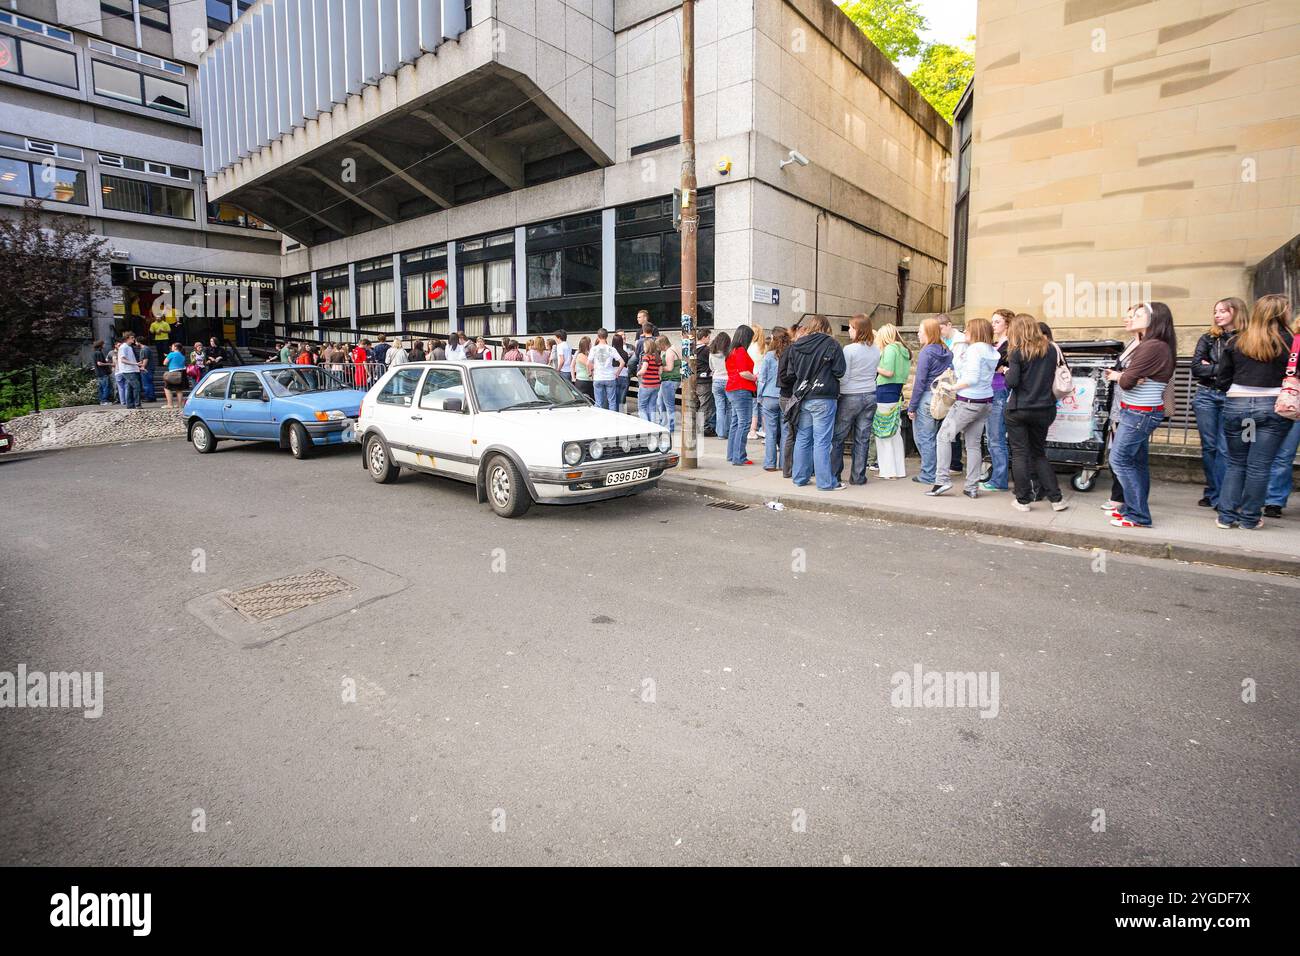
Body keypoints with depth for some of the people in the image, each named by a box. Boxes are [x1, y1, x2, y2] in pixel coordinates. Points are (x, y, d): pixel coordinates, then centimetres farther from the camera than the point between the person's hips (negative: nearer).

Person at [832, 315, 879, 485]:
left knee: (838, 437, 5)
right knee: (862, 438, 8)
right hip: (870, 395, 5)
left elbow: (843, 377, -12)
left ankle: (834, 476, 8)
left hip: (851, 397, -5)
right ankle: (858, 476, 12)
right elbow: (875, 372, 13)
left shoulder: (849, 349, -14)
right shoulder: (876, 350, 4)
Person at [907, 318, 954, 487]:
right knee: (938, 437, 15)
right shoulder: (947, 352, 11)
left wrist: (912, 406, -9)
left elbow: (920, 381, -13)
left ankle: (928, 476, 4)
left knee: (924, 438, 1)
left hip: (927, 398, -8)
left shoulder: (926, 352, -11)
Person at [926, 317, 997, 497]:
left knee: (943, 436, 0)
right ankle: (972, 487, 11)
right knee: (973, 443, 10)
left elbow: (972, 378, -20)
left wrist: (951, 387, -12)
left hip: (968, 402, -9)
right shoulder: (992, 351, 14)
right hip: (986, 402, 9)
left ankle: (942, 479, -4)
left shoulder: (975, 349, -13)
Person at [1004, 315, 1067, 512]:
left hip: (1018, 410, -4)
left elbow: (1012, 381, -16)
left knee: (1020, 454, 4)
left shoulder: (1017, 352, -10)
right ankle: (1056, 499, 14)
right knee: (1039, 454, 16)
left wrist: (1007, 372, 4)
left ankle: (1023, 500, 5)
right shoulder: (1051, 349, 5)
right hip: (1044, 409, 5)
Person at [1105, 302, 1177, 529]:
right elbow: (1127, 378, 8)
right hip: (1141, 412, 10)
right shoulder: (1150, 345, 15)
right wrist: (1122, 376, -13)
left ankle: (1138, 516, -2)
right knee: (1137, 461, 14)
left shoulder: (1153, 347, -19)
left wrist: (1118, 376, 2)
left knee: (1119, 460, -7)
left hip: (1140, 413, -10)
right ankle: (1133, 508, 23)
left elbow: (1127, 381, -19)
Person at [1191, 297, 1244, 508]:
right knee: (1209, 446, 7)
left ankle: (1219, 497, -2)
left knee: (1225, 448, -6)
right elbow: (1196, 367, -3)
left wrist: (1211, 368, -9)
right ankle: (1212, 492, 16)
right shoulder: (1208, 339, 6)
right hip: (1206, 396, 3)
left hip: (1231, 398, -3)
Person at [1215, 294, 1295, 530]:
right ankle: (1250, 519, 10)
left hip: (1236, 405, 2)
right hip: (1273, 406, -2)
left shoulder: (1236, 341, 5)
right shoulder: (1289, 341, -3)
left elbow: (1223, 380, 7)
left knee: (1235, 463, 13)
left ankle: (1227, 515, 10)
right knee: (1259, 466, 4)